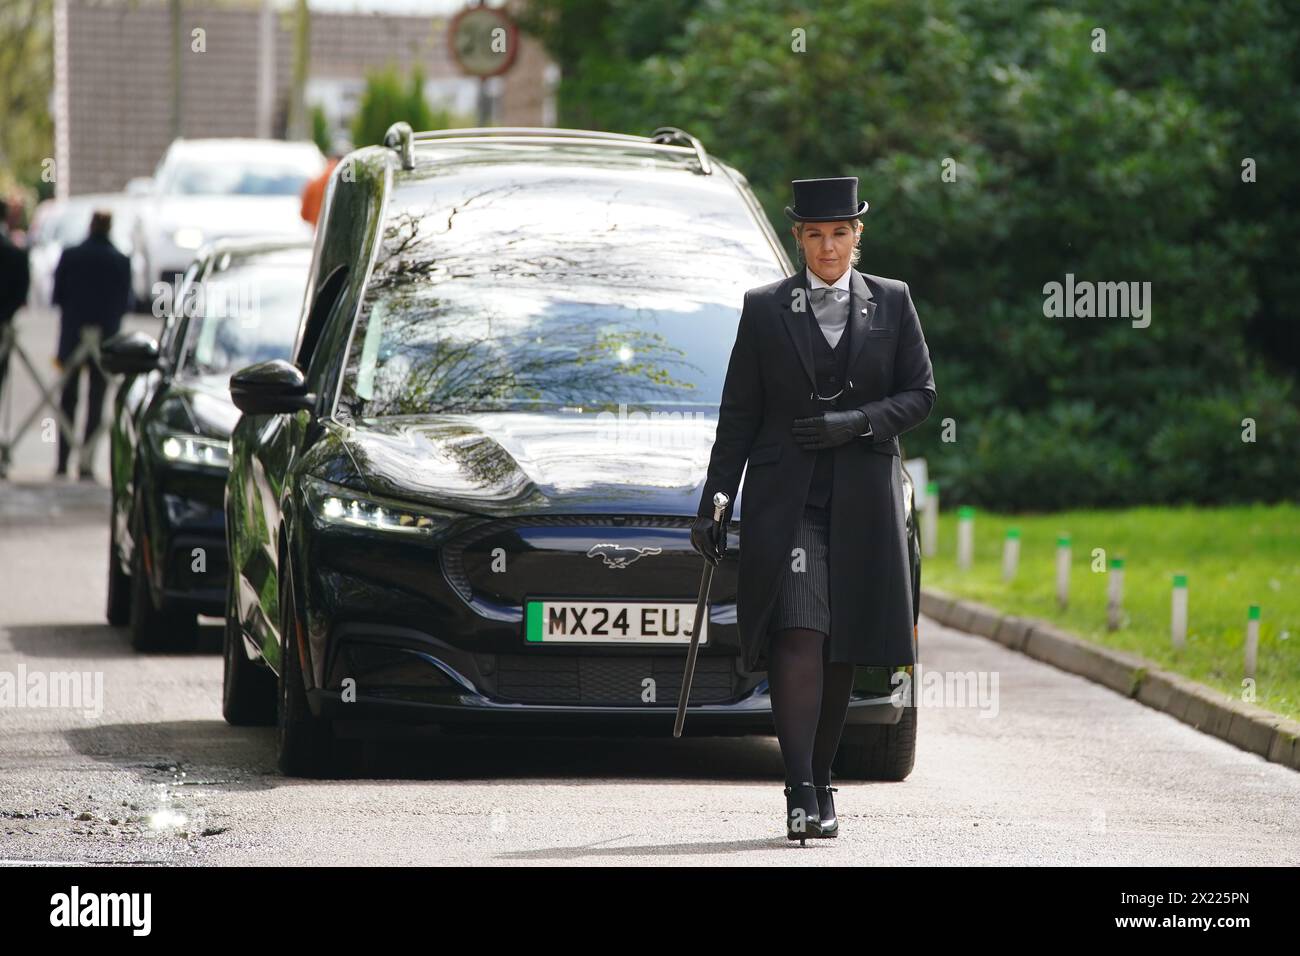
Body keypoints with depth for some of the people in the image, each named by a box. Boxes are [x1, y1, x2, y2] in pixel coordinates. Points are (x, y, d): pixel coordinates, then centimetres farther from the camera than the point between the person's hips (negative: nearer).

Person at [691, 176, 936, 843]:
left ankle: (821, 784, 18)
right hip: (785, 499, -2)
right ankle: (801, 794, -20)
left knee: (841, 648, 5)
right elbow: (739, 413, 6)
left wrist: (858, 421, -11)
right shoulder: (765, 309, 6)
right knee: (798, 638, -15)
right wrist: (713, 505, 2)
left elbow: (921, 394, 7)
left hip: (862, 500, 2)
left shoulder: (891, 303, 9)